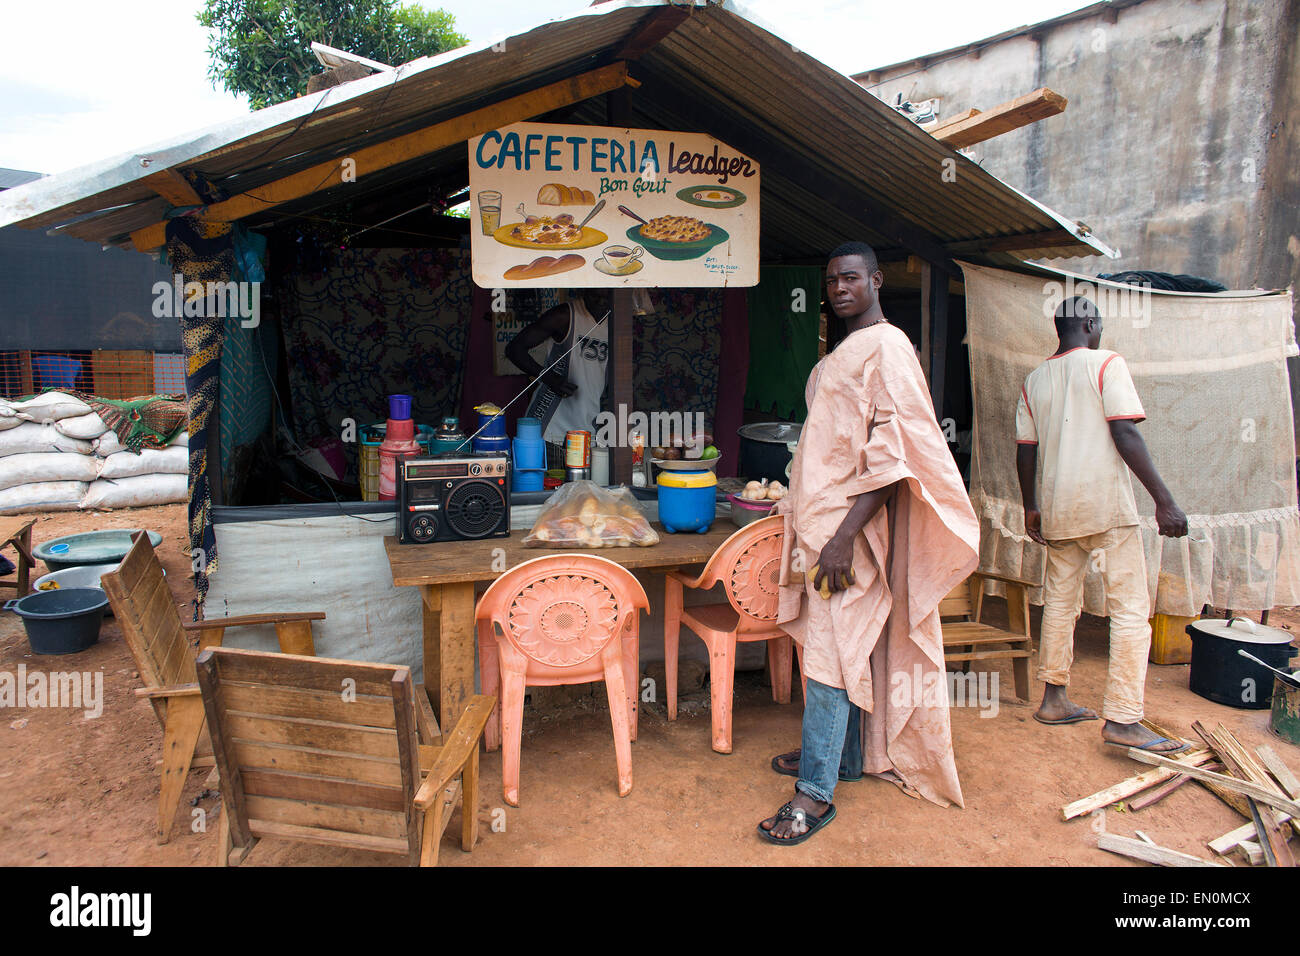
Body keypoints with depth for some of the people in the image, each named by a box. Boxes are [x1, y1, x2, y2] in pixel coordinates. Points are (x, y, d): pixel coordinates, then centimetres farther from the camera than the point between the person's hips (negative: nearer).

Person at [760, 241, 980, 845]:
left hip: (851, 524, -9)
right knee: (845, 646, 16)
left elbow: (892, 459, -21)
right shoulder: (843, 353, 17)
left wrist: (844, 536, -25)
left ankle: (816, 792, 3)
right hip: (823, 521, 9)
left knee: (829, 653, -6)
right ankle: (846, 755, 30)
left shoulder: (887, 348, -13)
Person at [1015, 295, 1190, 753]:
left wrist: (1031, 507, 22)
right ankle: (1122, 720, -3)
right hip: (1106, 504, -6)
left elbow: (1025, 449, 13)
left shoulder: (1035, 380, 12)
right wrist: (1164, 500, -13)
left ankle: (1054, 699, 22)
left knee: (1060, 603, 15)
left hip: (1057, 509, 6)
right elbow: (1125, 434, -13)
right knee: (1131, 609, -2)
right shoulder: (1107, 363, -3)